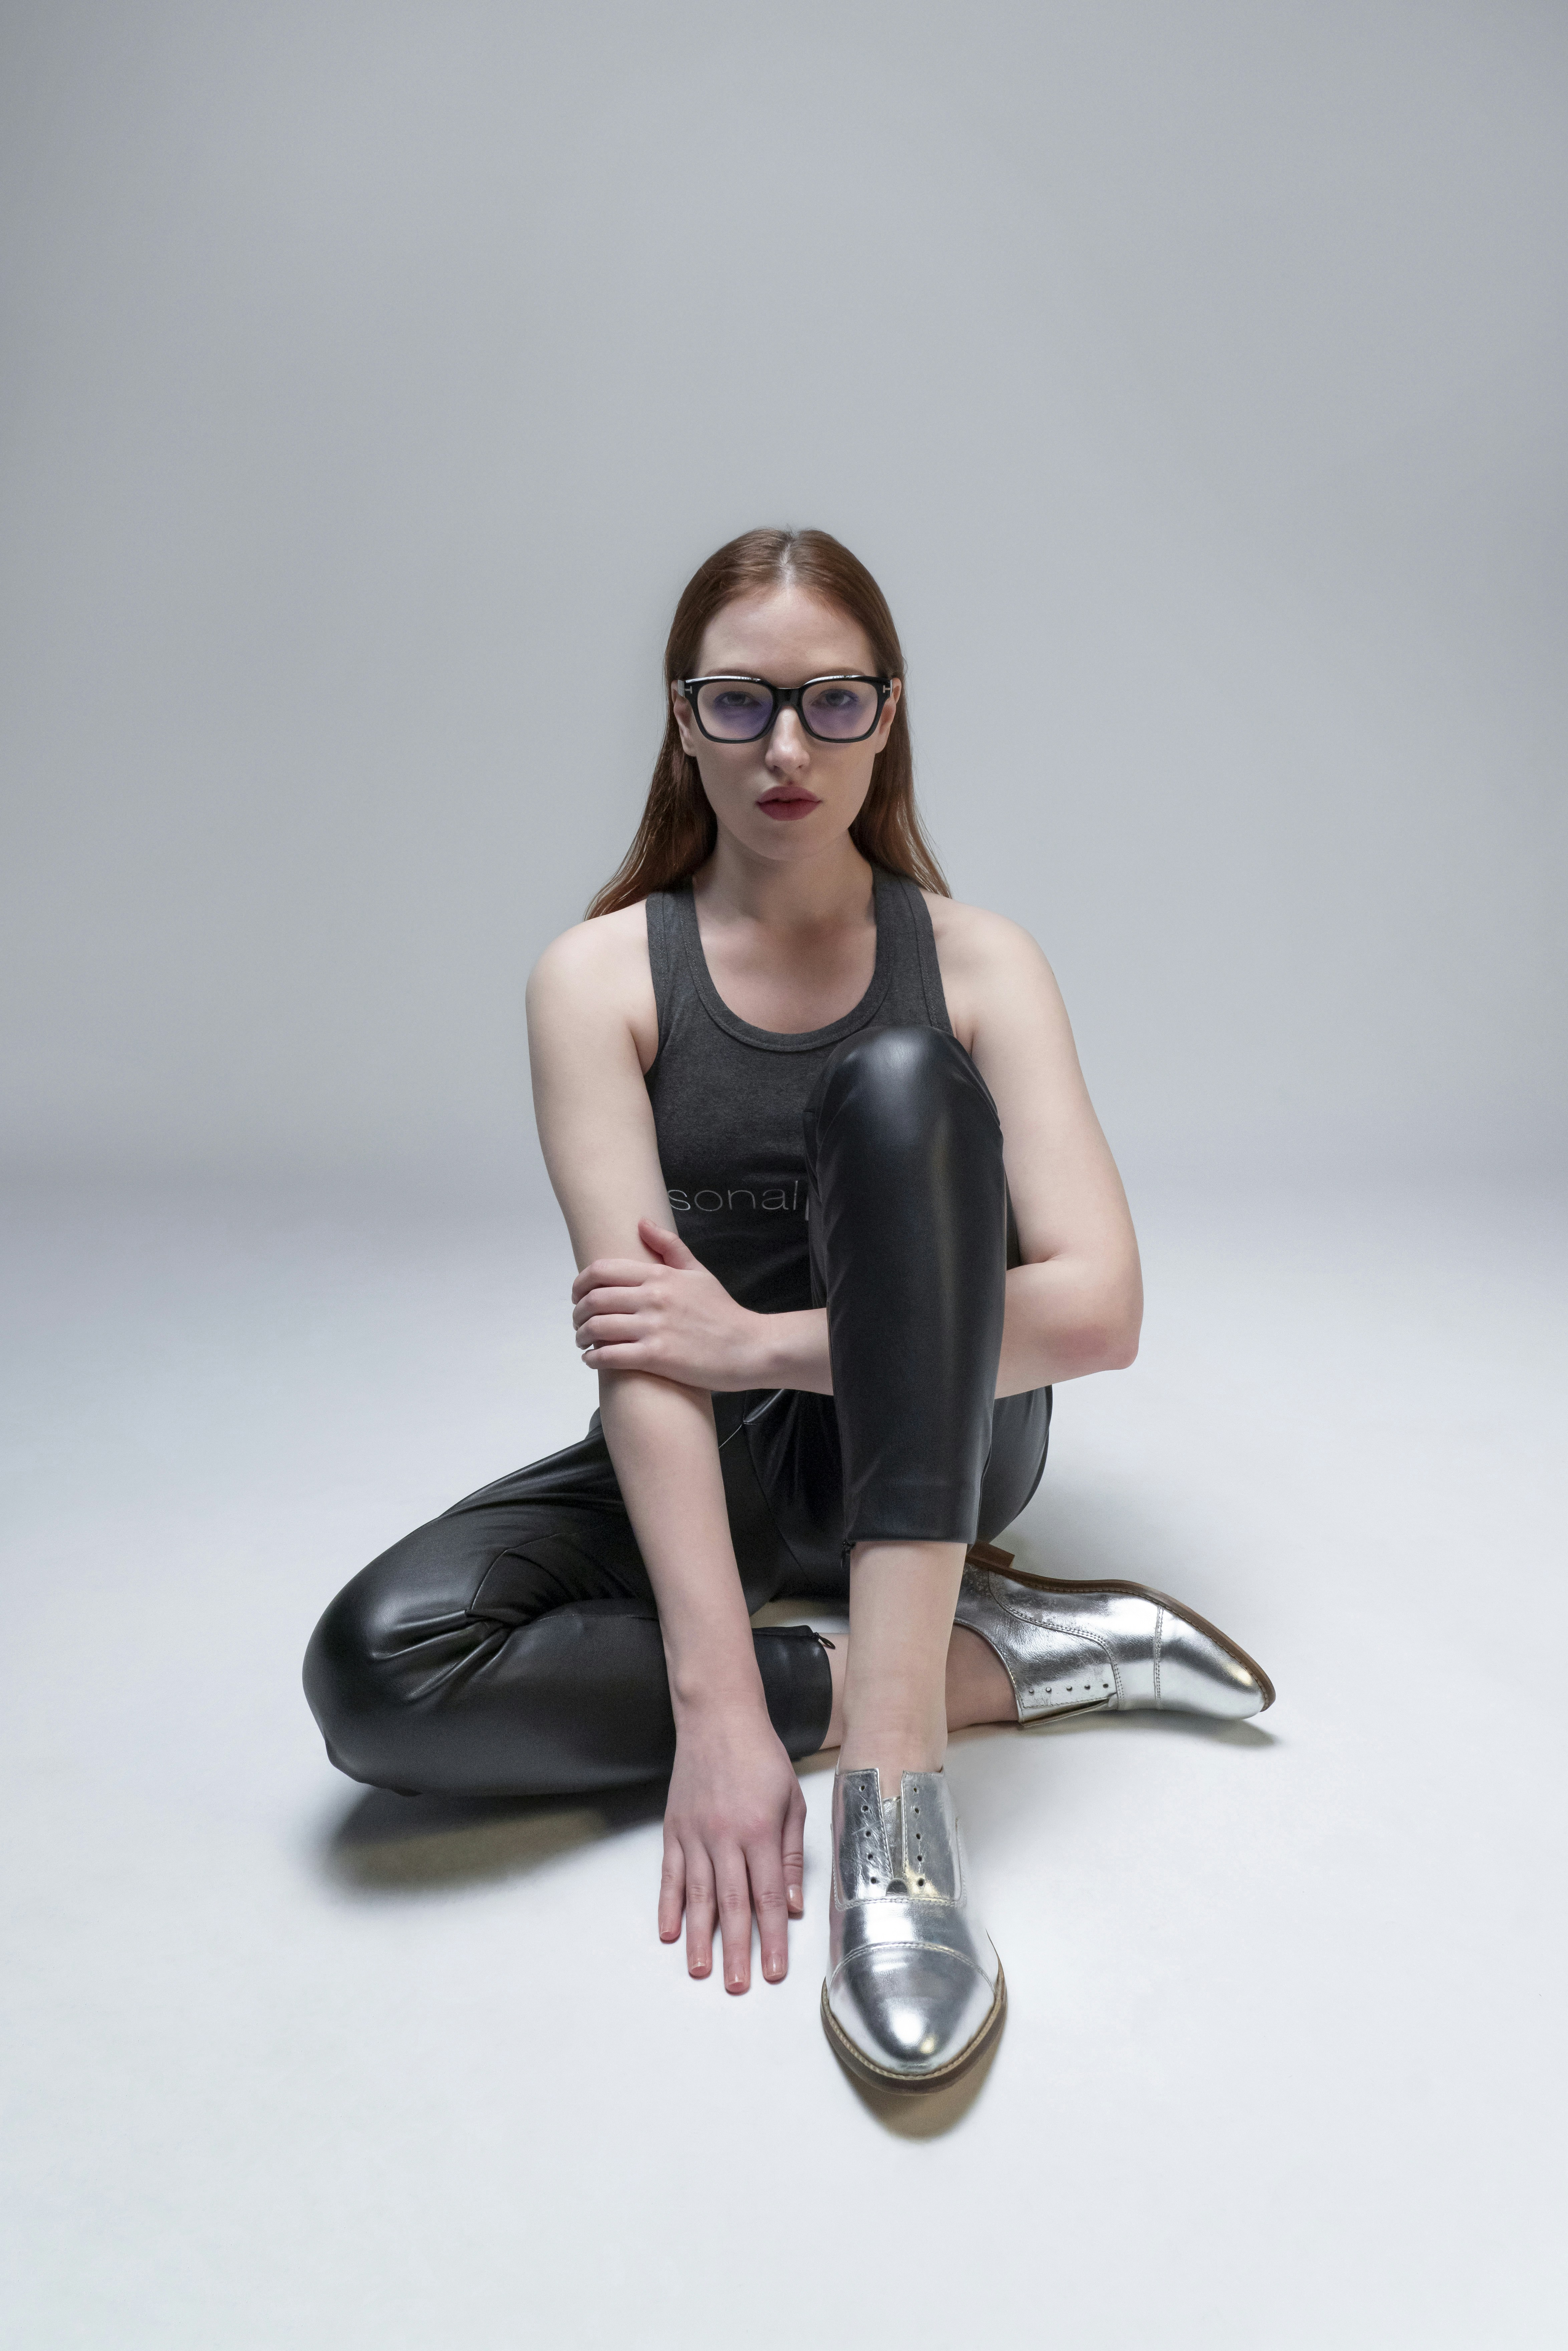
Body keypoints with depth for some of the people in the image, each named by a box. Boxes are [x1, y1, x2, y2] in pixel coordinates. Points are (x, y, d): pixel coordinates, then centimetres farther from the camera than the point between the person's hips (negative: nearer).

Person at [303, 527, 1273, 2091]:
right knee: (378, 1668, -26)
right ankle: (989, 1661, -19)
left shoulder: (975, 964, -5)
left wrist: (765, 1341, -23)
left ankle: (893, 1784, -35)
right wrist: (716, 1703, -29)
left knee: (901, 1084, -28)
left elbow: (1099, 1310, -17)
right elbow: (645, 1348, -19)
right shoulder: (602, 976, -7)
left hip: (936, 1443, 0)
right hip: (712, 1471, 1)